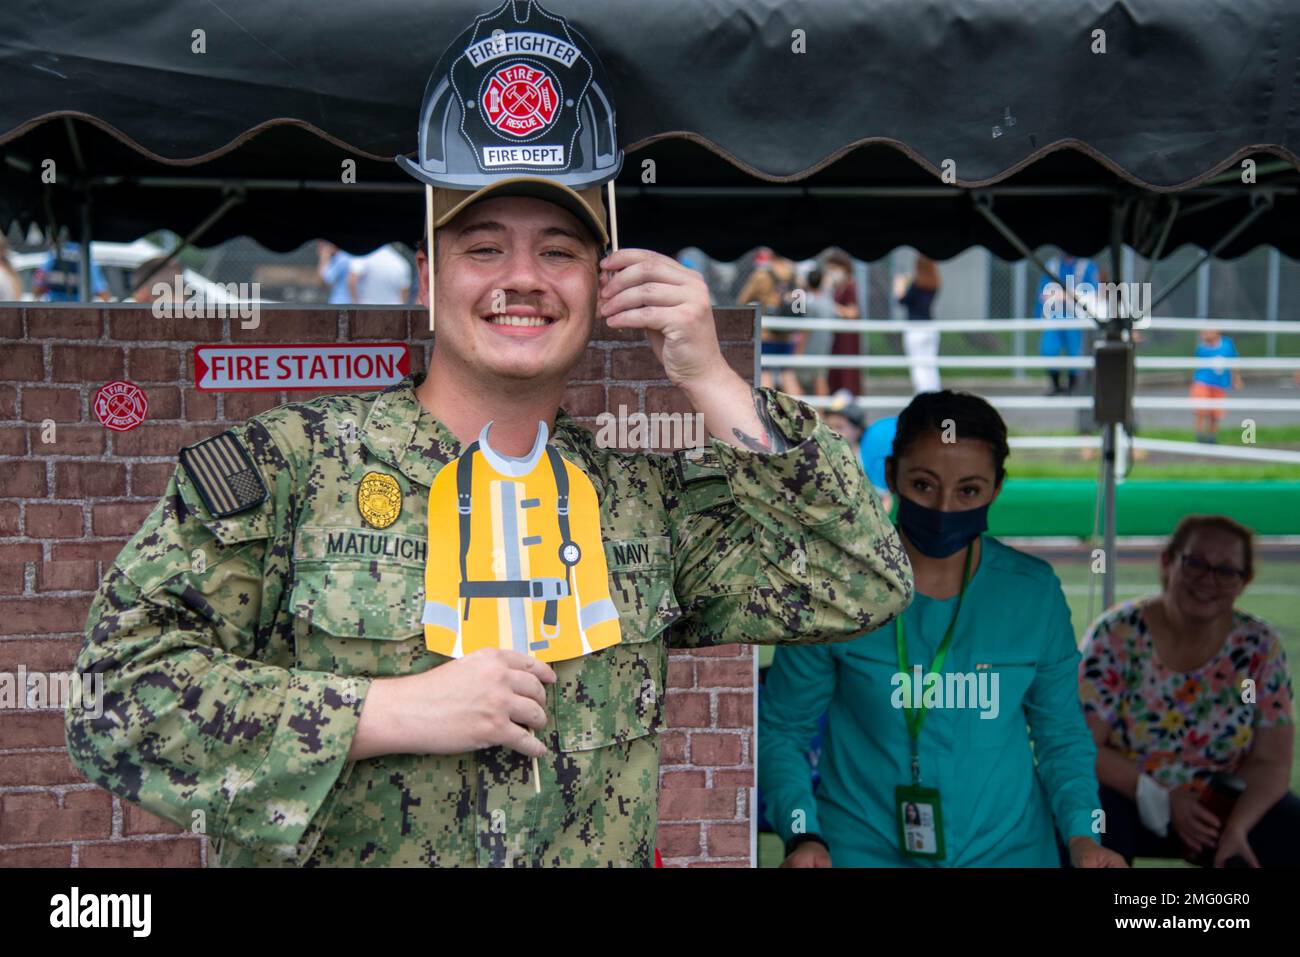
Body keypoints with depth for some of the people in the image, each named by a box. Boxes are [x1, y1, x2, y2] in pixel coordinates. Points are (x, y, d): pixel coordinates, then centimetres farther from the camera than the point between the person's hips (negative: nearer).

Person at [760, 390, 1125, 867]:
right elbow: (779, 728, -2)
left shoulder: (1034, 591, -3)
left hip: (1007, 846, 2)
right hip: (862, 848, -2)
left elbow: (1060, 733, 6)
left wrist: (1081, 836, -9)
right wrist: (803, 836, -16)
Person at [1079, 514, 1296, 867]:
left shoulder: (1259, 647, -7)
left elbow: (1269, 762, -6)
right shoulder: (1116, 636, -14)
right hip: (1126, 797, -3)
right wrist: (1161, 800, -25)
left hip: (1222, 803, 3)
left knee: (1292, 837, -21)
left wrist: (1236, 828, -25)